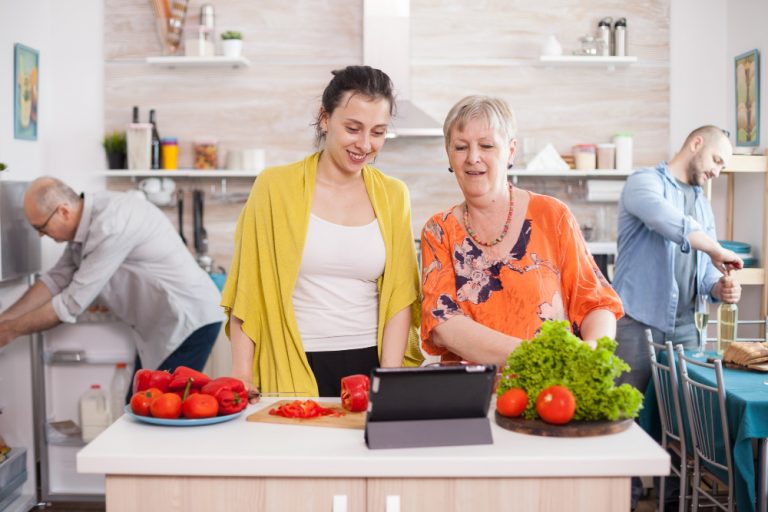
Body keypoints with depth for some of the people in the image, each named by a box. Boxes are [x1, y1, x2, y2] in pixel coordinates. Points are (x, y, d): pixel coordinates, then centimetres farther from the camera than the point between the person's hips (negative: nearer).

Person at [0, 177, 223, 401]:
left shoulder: (110, 226, -26)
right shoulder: (89, 219, 4)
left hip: (189, 321, -10)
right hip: (159, 325, 10)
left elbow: (72, 303, -21)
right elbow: (56, 279, 10)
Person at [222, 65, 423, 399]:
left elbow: (399, 294, 4)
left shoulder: (393, 195, 7)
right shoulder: (276, 186, -2)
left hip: (369, 363, 3)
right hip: (291, 369, -2)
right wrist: (242, 375, -8)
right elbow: (247, 288, -1)